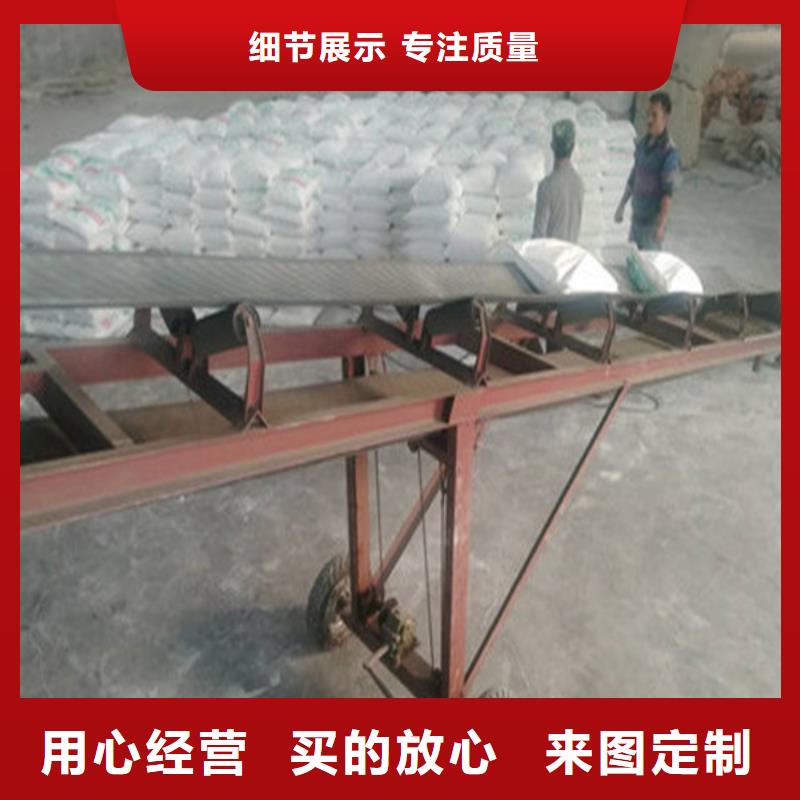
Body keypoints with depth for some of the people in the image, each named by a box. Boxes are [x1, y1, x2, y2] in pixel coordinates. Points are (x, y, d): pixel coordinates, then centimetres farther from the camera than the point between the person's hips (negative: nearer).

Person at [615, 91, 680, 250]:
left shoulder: (669, 152, -17)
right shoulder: (642, 143, 4)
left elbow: (668, 193, -21)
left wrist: (661, 225, -29)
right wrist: (622, 206, 20)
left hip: (653, 221, -7)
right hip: (637, 216, 7)